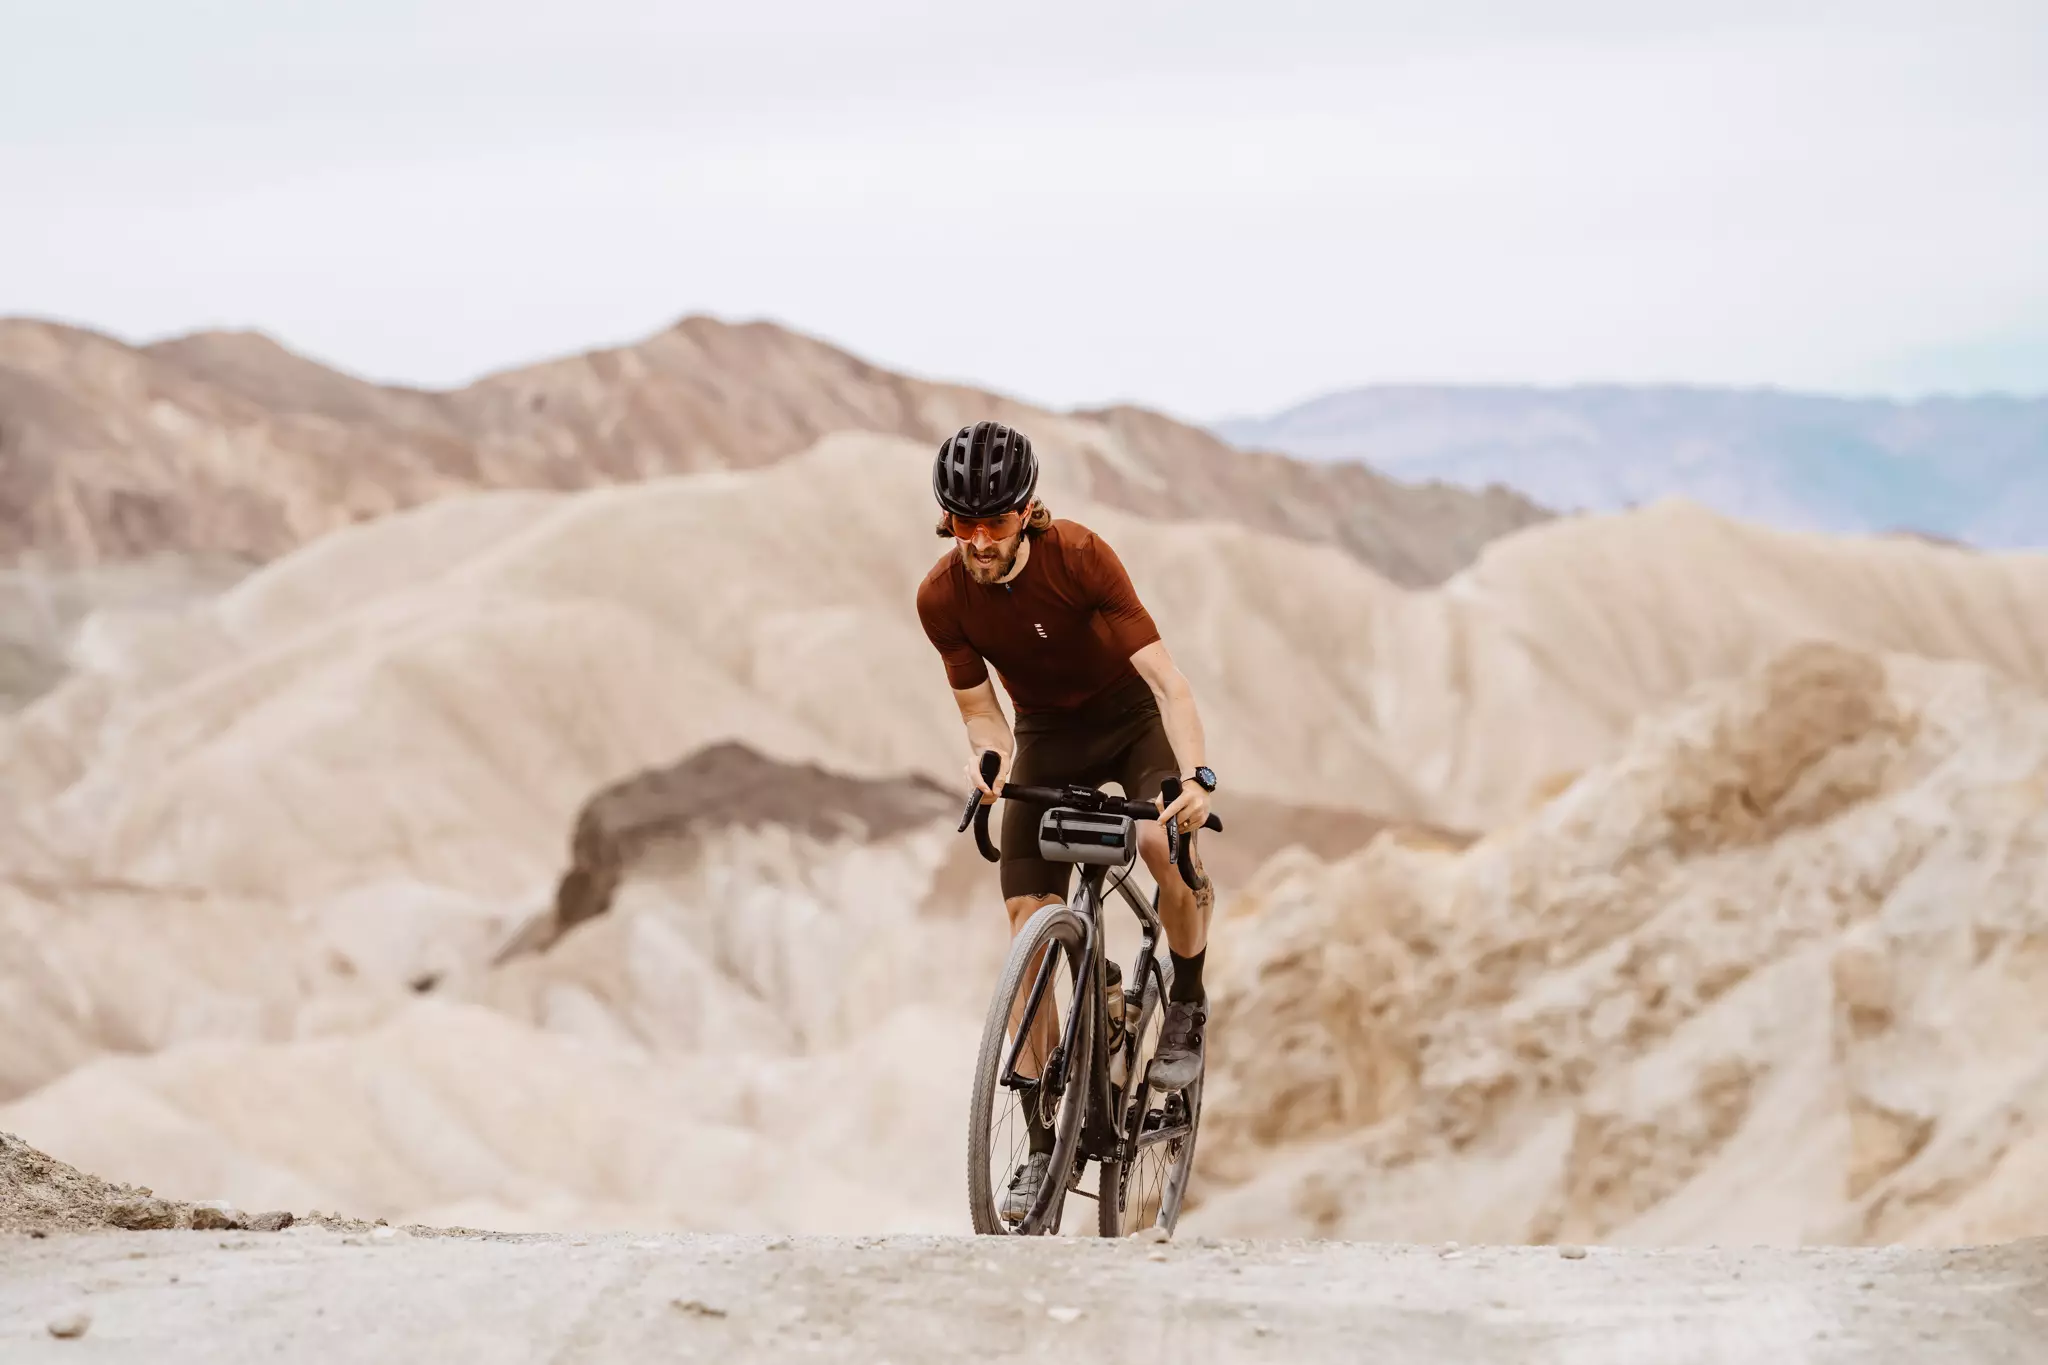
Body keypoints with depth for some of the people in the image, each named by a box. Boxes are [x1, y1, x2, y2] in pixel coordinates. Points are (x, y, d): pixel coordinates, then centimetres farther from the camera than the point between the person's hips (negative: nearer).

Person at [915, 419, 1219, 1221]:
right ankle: (1043, 1145, -4)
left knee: (1166, 841, -34)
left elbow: (1163, 676, -32)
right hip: (1047, 735, 3)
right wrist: (987, 755, -32)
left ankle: (1187, 1008, -6)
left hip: (1131, 717, -3)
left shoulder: (1079, 556, -29)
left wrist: (1196, 776, -47)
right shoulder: (942, 598, -19)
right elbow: (978, 705, -8)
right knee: (1030, 928, -9)